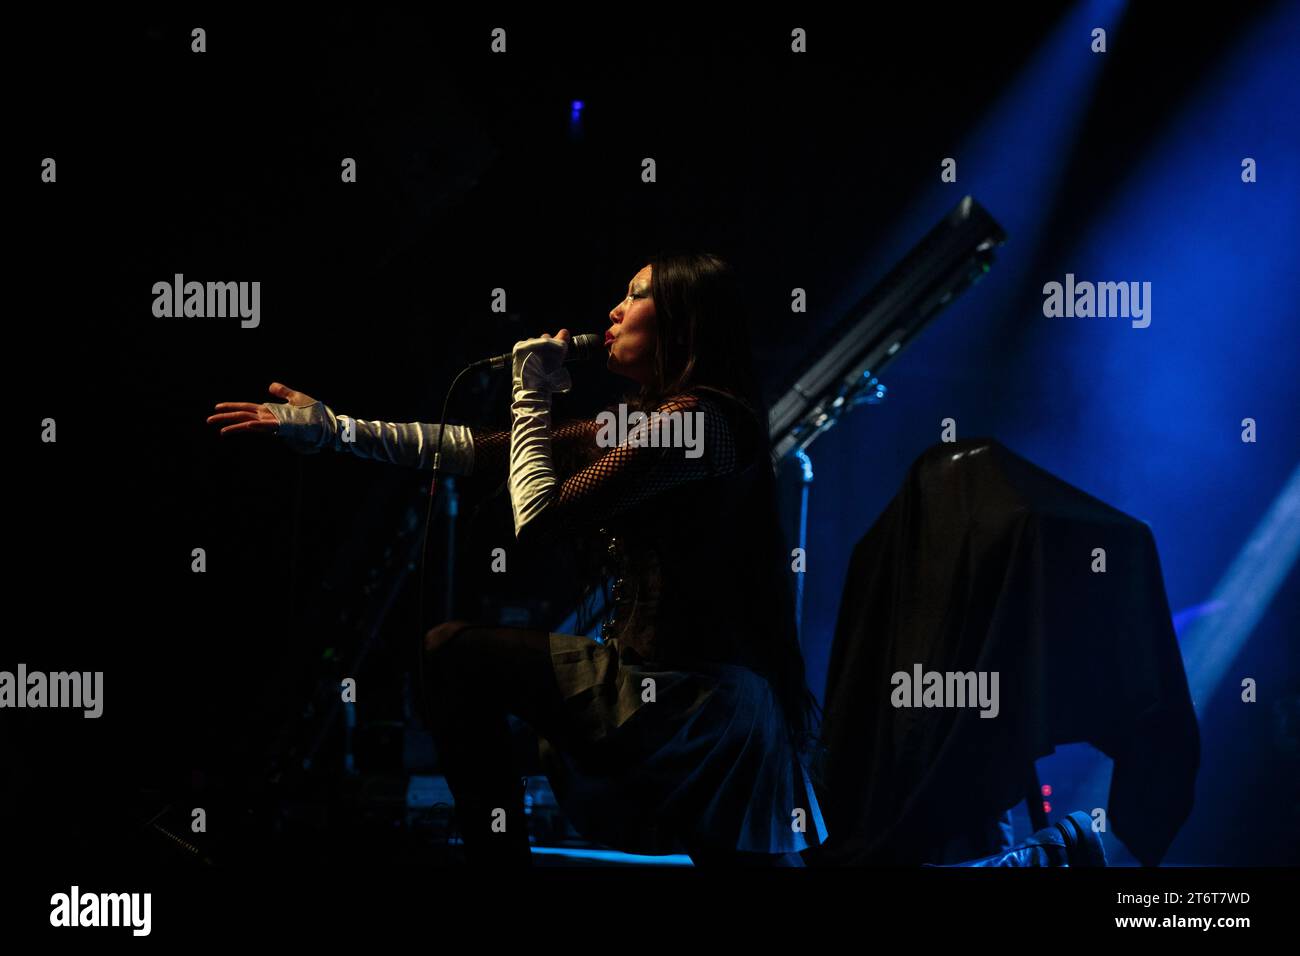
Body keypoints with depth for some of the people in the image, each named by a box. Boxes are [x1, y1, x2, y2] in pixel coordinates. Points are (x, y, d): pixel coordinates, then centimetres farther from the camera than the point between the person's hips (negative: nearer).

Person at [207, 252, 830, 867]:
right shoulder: (640, 422, 16)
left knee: (454, 653, 1)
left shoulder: (693, 420, -15)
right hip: (709, 690, 9)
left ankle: (496, 849, 9)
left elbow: (538, 517, -17)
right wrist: (333, 429, 11)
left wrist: (532, 397, -1)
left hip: (688, 699, -9)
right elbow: (485, 452, 14)